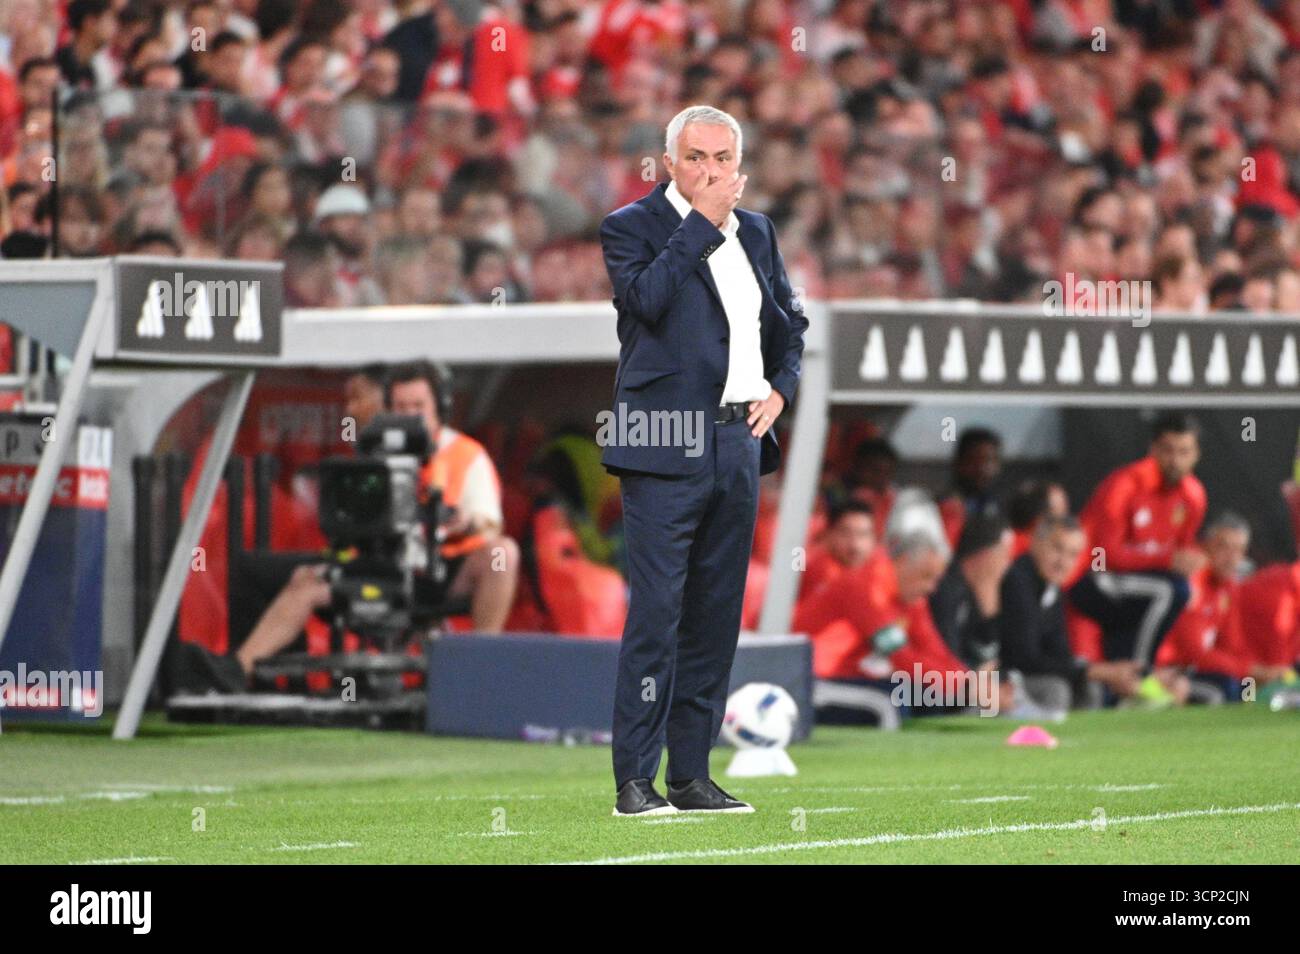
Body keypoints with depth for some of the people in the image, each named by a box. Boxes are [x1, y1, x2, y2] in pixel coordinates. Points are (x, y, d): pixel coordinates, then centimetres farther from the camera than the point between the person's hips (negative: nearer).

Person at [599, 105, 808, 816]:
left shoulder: (755, 231, 16)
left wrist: (780, 390, 10)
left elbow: (790, 322, 28)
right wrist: (705, 223, -15)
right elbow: (648, 298, -21)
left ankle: (691, 773, 14)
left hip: (738, 442, 6)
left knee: (716, 617, 8)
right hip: (665, 448, -6)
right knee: (655, 615, -9)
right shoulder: (631, 226, -2)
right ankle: (634, 781, -6)